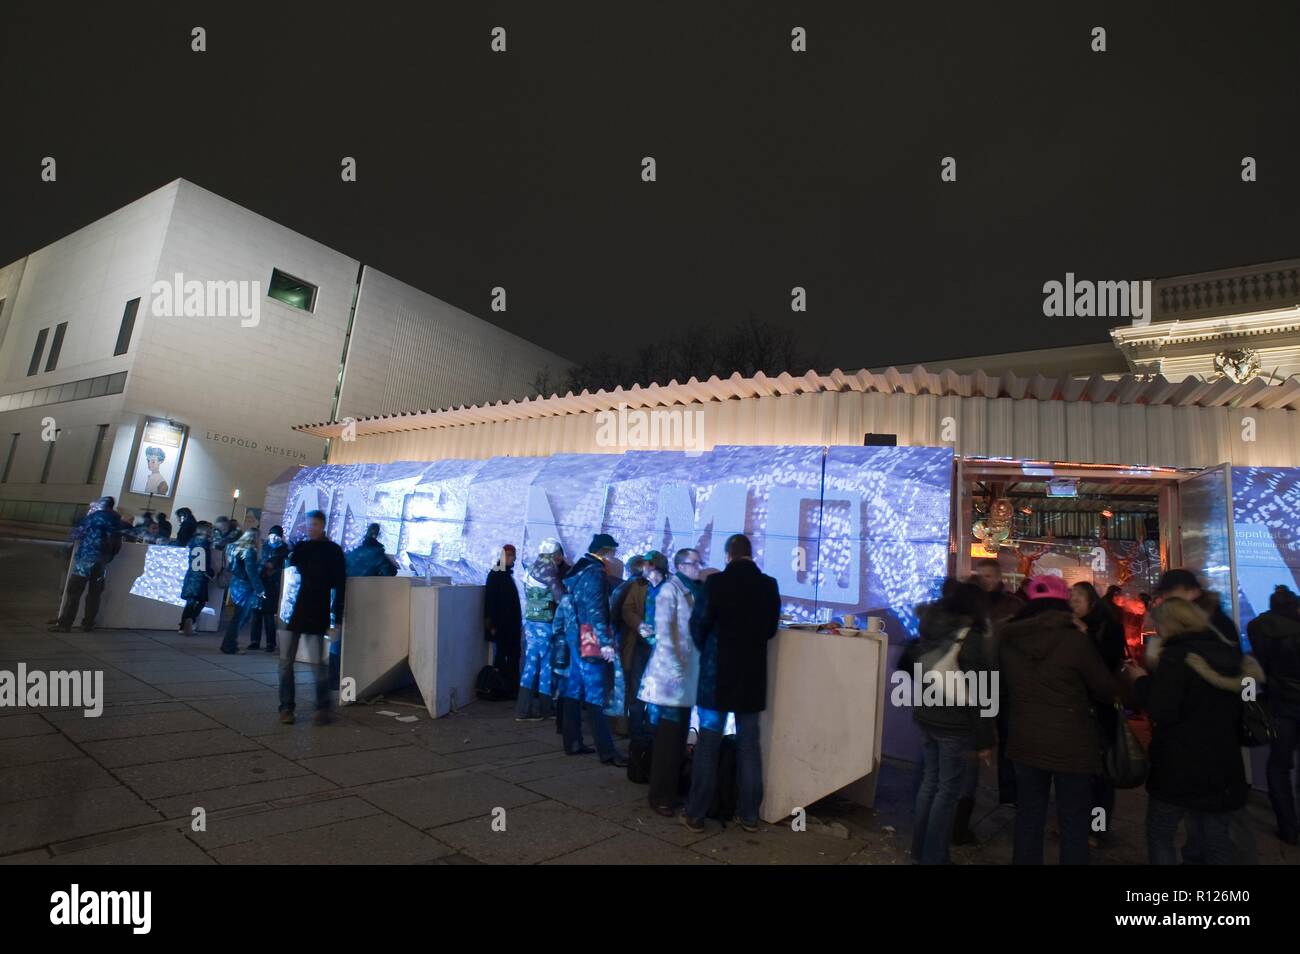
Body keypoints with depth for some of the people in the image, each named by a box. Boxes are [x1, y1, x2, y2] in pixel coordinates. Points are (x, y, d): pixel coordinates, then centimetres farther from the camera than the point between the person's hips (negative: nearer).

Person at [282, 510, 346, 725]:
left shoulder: (333, 551, -1)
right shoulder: (299, 547, 10)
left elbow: (340, 586, -4)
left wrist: (338, 617, -8)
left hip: (316, 616, -4)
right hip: (292, 611, 4)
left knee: (317, 664, -4)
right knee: (285, 662, 4)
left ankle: (323, 708, 9)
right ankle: (286, 707, 14)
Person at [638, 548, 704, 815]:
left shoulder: (694, 590, 12)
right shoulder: (670, 588, -9)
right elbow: (663, 629, -15)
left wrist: (690, 666, 7)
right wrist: (675, 666, -18)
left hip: (690, 672, 7)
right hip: (672, 672, -7)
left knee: (680, 736, 12)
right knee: (668, 737, 0)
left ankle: (674, 790, 22)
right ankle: (661, 796, 11)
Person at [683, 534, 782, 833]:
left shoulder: (716, 582, -14)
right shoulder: (769, 585, -2)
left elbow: (697, 625, -9)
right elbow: (771, 628, 8)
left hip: (717, 673, -3)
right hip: (752, 676, 3)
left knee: (708, 744, 6)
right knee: (749, 745, 13)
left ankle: (695, 813, 13)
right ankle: (749, 815, 20)